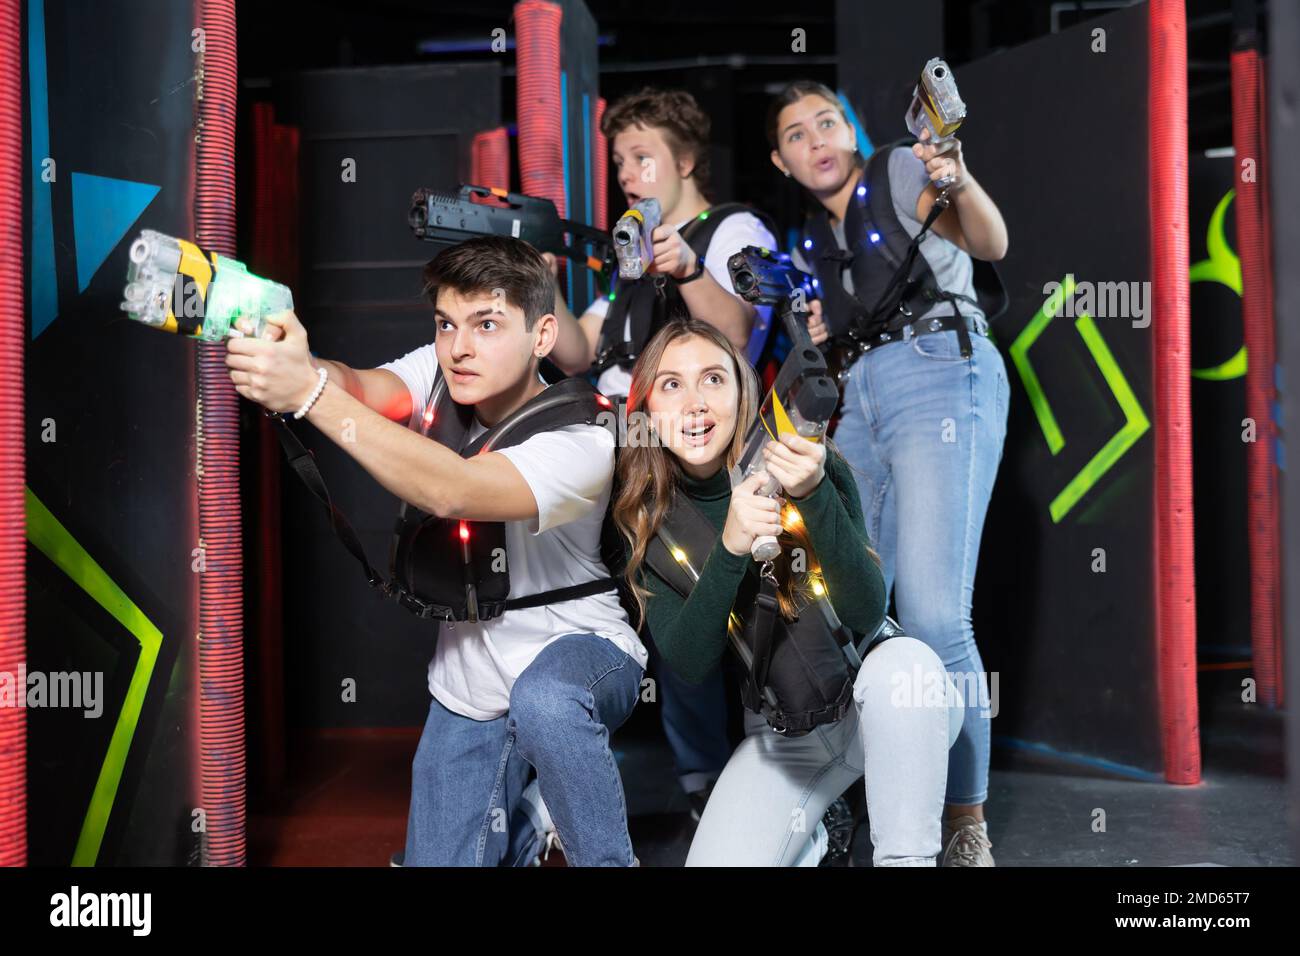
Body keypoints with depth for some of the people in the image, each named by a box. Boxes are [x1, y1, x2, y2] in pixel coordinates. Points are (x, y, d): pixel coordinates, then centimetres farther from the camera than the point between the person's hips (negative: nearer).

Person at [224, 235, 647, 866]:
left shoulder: (581, 442, -26)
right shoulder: (438, 377, -8)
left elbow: (451, 493, -42)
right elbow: (364, 388, -28)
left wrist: (310, 393, -50)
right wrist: (294, 363, -51)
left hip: (582, 654, -5)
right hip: (467, 695, 6)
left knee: (543, 699, -40)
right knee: (438, 860, 4)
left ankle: (609, 859, -16)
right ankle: (517, 827, 36)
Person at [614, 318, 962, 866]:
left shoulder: (813, 466, -15)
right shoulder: (647, 516, -8)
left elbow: (867, 616, -22)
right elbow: (688, 663, -16)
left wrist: (815, 494, -36)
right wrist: (729, 548, -32)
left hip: (867, 697, -2)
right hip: (778, 731, 2)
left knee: (902, 658, -36)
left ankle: (907, 856, -19)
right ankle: (811, 831, 11)